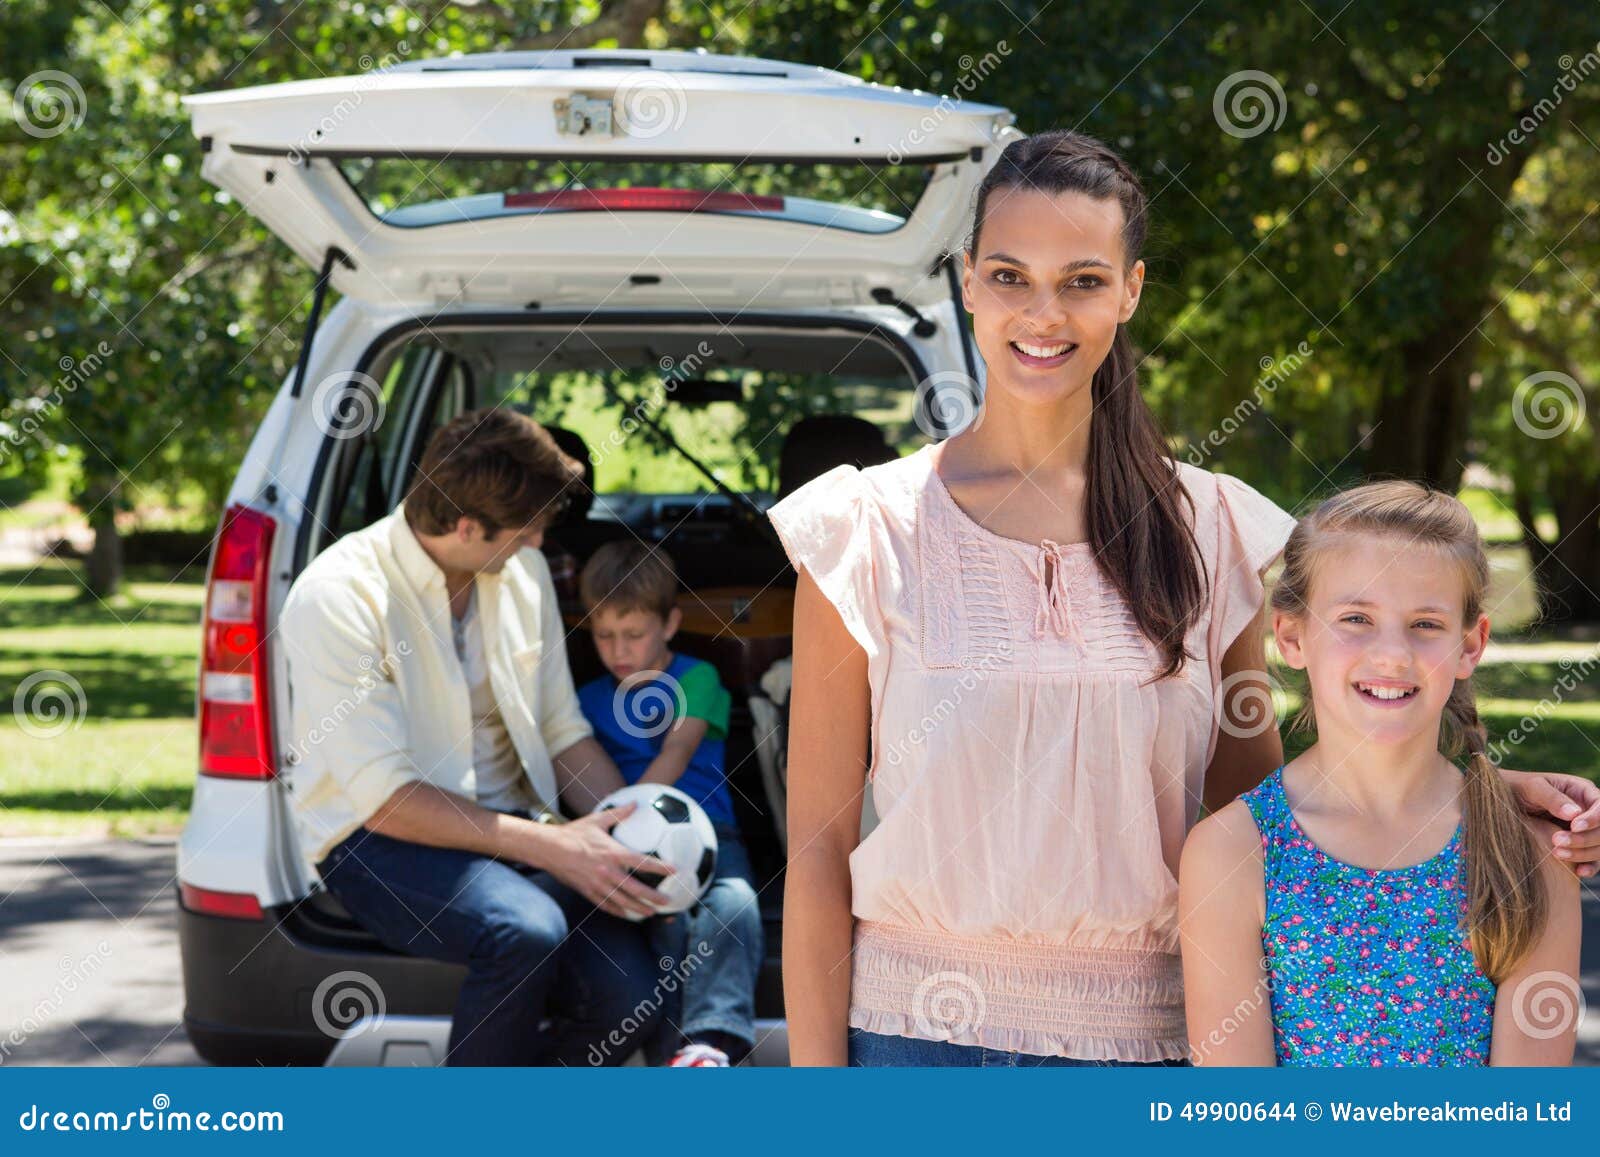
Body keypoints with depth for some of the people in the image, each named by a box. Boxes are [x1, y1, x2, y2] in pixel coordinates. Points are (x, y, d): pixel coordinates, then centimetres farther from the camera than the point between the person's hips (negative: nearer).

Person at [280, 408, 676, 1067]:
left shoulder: (523, 571, 6)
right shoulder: (338, 597, -16)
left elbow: (565, 732, 13)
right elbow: (385, 801, -20)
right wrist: (552, 849, -23)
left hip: (508, 825, 6)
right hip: (379, 840, -6)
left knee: (627, 994, -21)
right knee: (525, 931, -36)